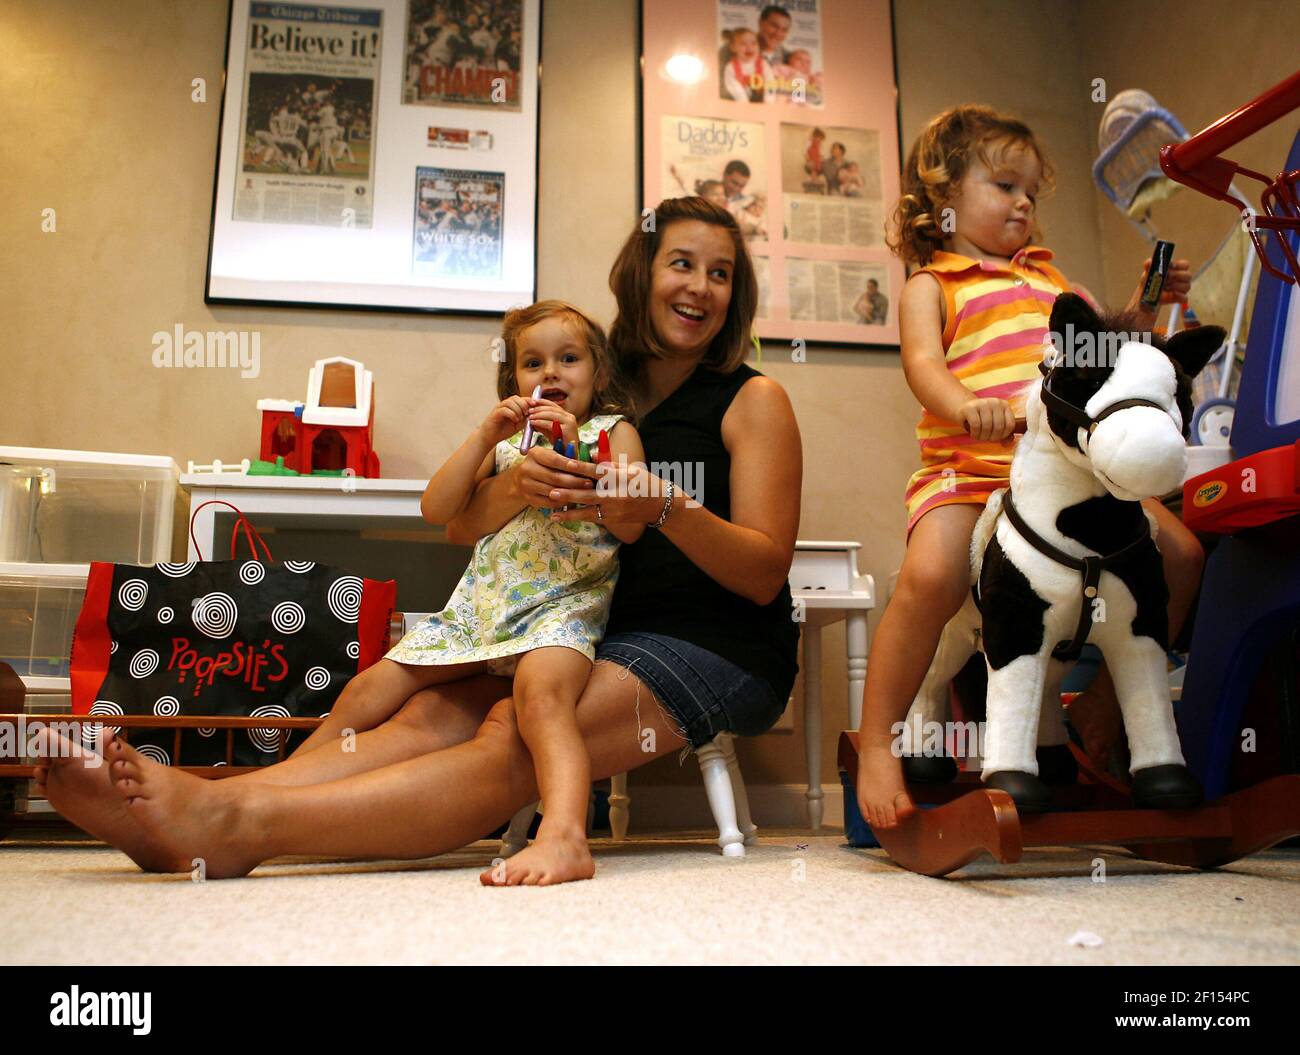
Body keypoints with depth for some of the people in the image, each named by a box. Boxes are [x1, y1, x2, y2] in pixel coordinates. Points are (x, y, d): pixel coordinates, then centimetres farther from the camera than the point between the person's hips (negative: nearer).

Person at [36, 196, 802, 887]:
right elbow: (466, 525, 4)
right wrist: (517, 485, -20)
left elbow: (765, 572, -8)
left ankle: (240, 822, -43)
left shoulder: (753, 400, 2)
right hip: (600, 632, 5)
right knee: (428, 717, -22)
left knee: (515, 737, -31)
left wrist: (665, 509, -25)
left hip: (718, 647, -5)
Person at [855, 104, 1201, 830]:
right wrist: (964, 407, -31)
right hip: (967, 470, -6)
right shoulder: (931, 285, 10)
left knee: (1181, 553, -6)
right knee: (930, 578, -31)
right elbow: (923, 363, -9)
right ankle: (878, 744, -15)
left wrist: (1149, 302, 11)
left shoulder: (1046, 275, 29)